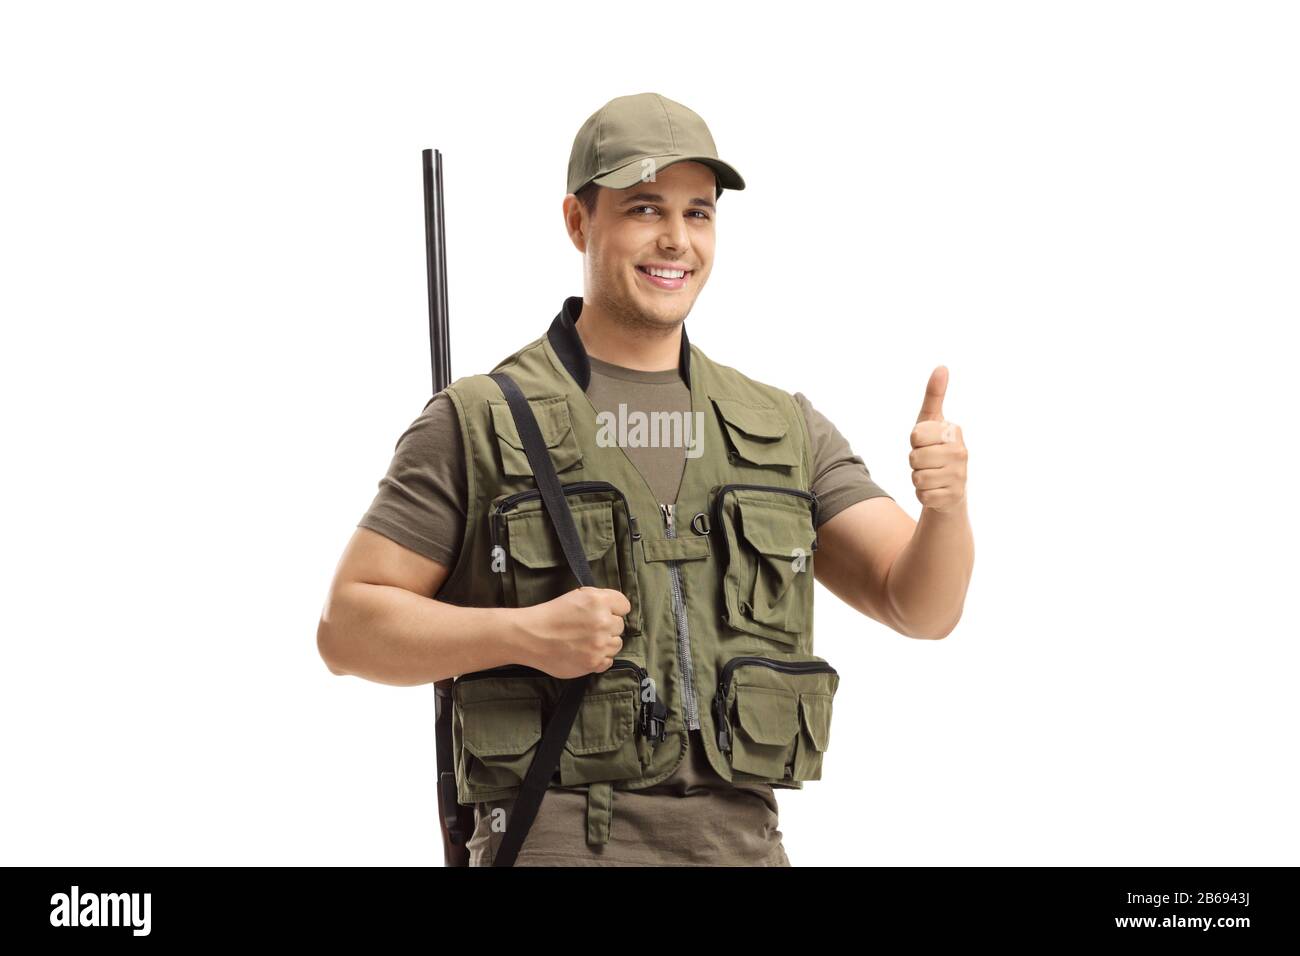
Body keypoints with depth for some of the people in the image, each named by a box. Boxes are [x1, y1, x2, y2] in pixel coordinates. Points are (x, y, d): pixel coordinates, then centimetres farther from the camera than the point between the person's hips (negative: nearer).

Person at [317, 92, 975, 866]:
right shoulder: (480, 424, 1)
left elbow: (924, 606, 3)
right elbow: (347, 628, -1)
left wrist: (947, 502, -19)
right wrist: (527, 633, -18)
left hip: (744, 842, 4)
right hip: (555, 842, -4)